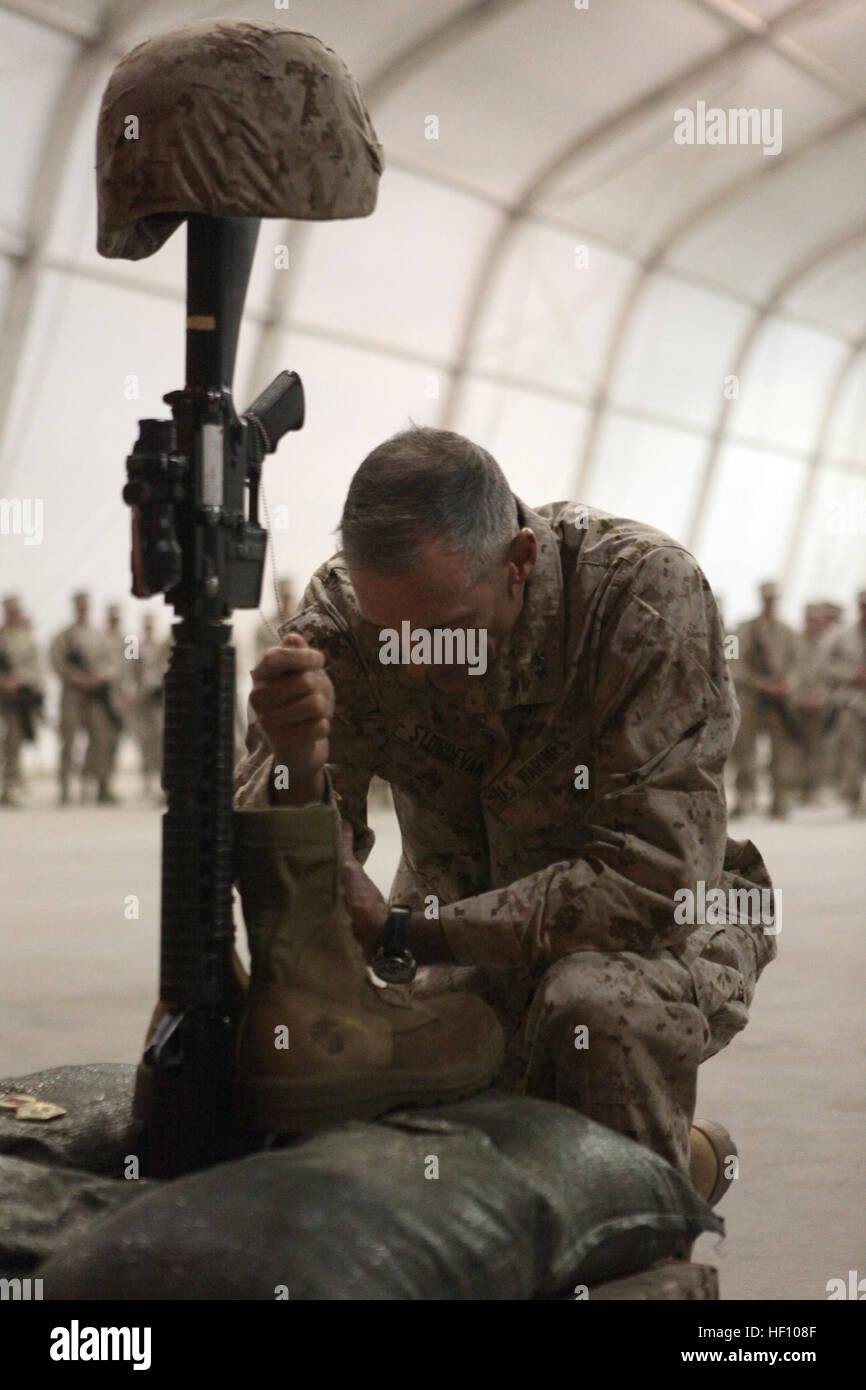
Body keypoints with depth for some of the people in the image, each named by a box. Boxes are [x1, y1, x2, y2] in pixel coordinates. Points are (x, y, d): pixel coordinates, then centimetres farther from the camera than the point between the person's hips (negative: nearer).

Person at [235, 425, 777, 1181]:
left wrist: (403, 934, -31)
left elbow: (650, 879, -30)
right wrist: (293, 763, -40)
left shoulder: (648, 591, -28)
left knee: (599, 1003, -36)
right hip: (463, 937, 5)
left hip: (657, 928, -4)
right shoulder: (340, 611, -17)